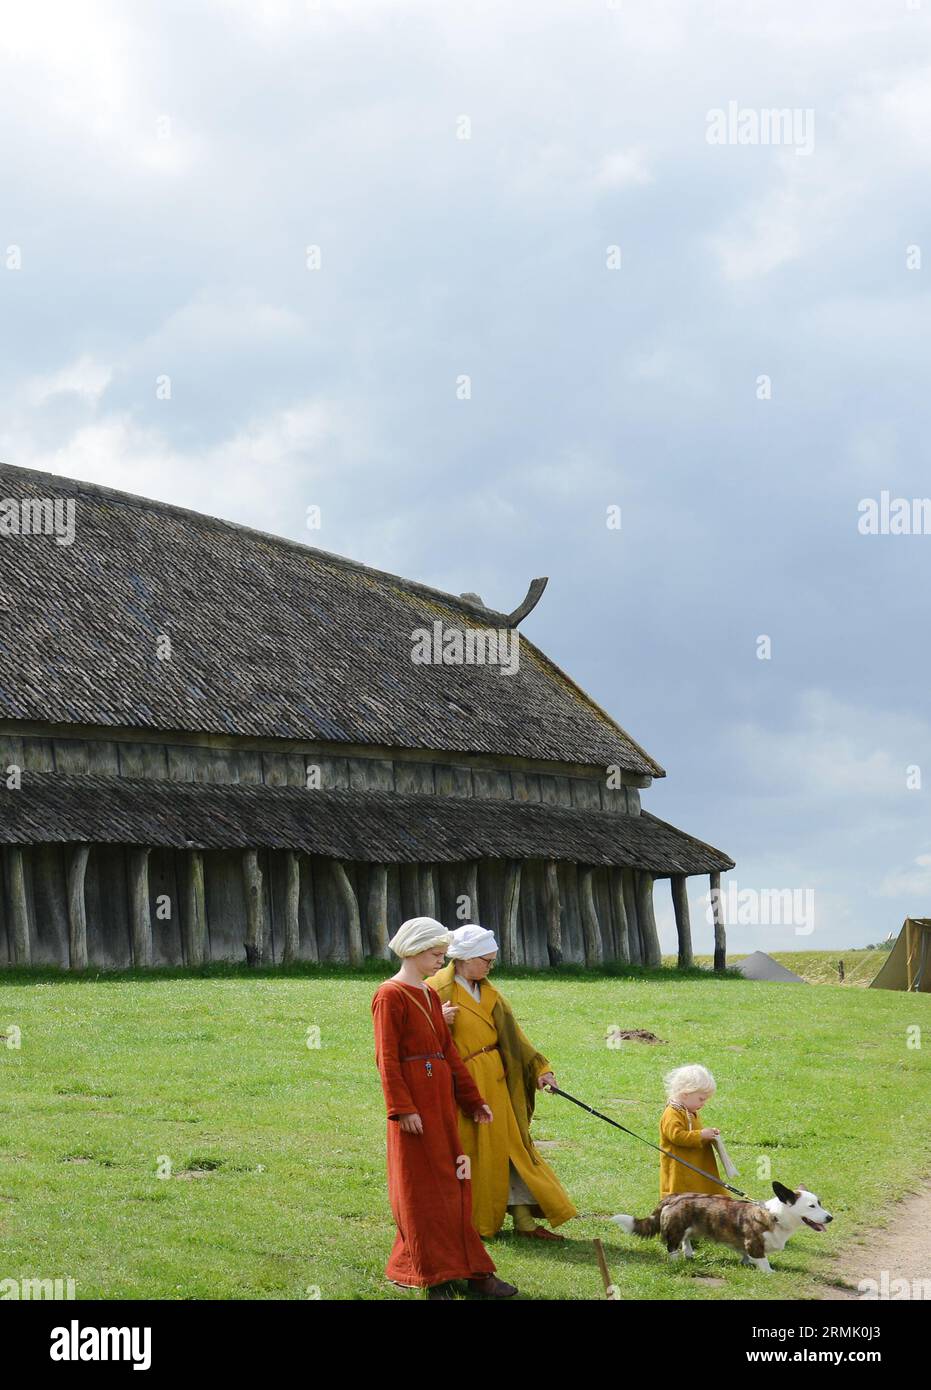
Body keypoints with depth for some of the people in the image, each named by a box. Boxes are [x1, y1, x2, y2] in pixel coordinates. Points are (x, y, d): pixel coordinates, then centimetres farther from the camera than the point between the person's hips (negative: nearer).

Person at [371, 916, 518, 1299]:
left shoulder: (430, 995, 15)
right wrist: (403, 1108, -20)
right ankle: (432, 1274, 4)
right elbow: (387, 1059, -14)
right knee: (421, 1187, -1)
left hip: (442, 1098, 8)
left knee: (450, 1184, 10)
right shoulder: (391, 995, -10)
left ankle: (472, 1270, 15)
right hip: (415, 1100, -8)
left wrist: (473, 1100, 16)